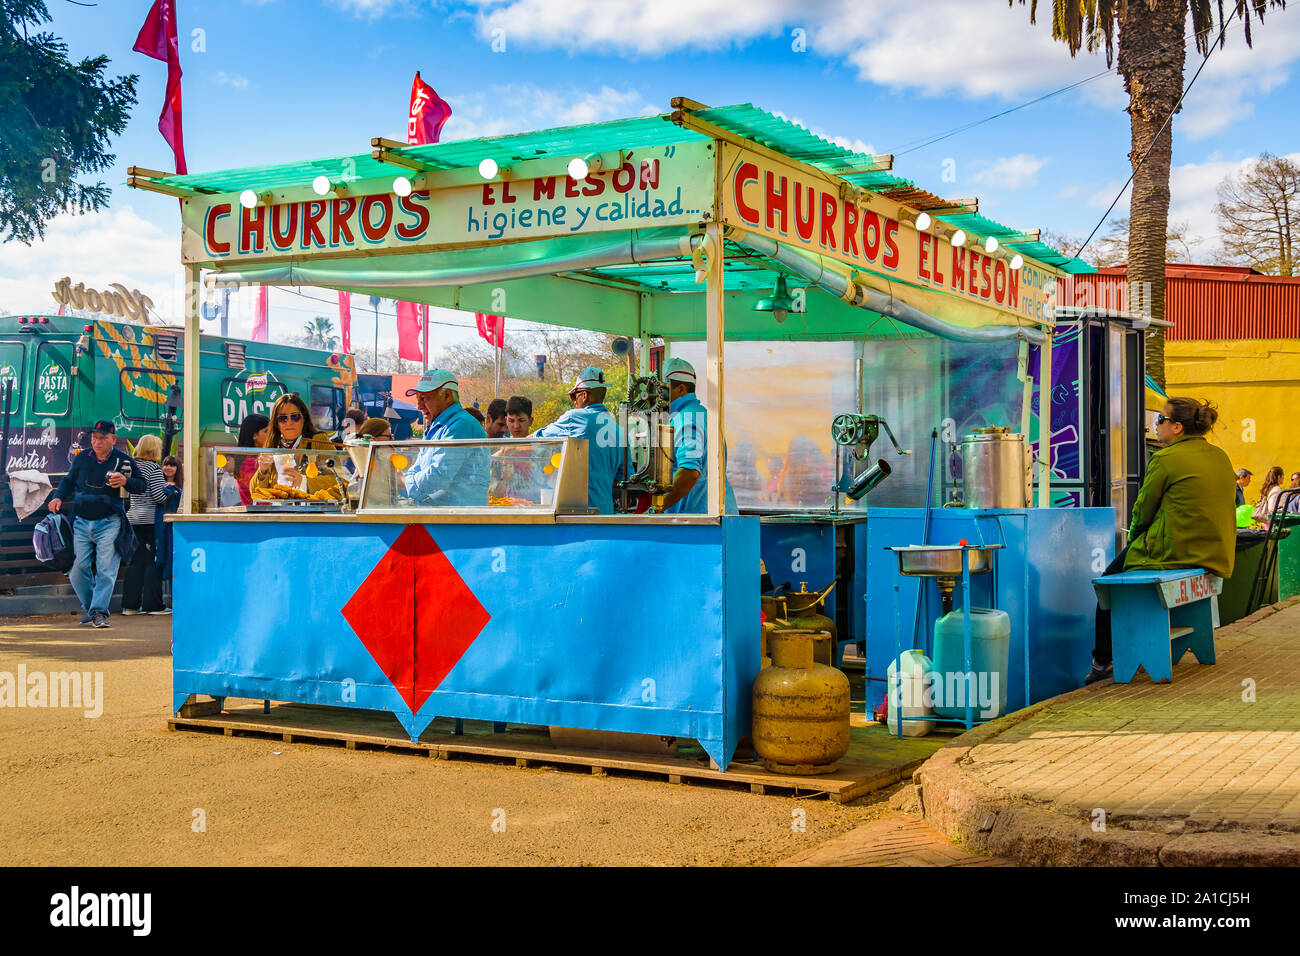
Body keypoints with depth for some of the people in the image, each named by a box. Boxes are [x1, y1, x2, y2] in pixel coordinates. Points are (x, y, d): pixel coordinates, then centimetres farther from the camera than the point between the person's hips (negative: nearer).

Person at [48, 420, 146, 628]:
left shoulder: (124, 460, -1)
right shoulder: (81, 459, 7)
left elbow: (142, 486, 0)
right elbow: (69, 481, 21)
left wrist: (125, 481, -20)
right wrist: (58, 497, 4)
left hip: (109, 523, -3)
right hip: (82, 523, 3)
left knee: (106, 568, -11)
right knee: (78, 568, 1)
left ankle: (99, 611, -8)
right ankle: (88, 607, 19)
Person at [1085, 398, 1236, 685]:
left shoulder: (1165, 459, -13)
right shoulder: (1220, 457, 10)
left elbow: (1143, 509, -6)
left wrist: (1133, 537, 15)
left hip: (1174, 551, -8)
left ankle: (1102, 662, 16)